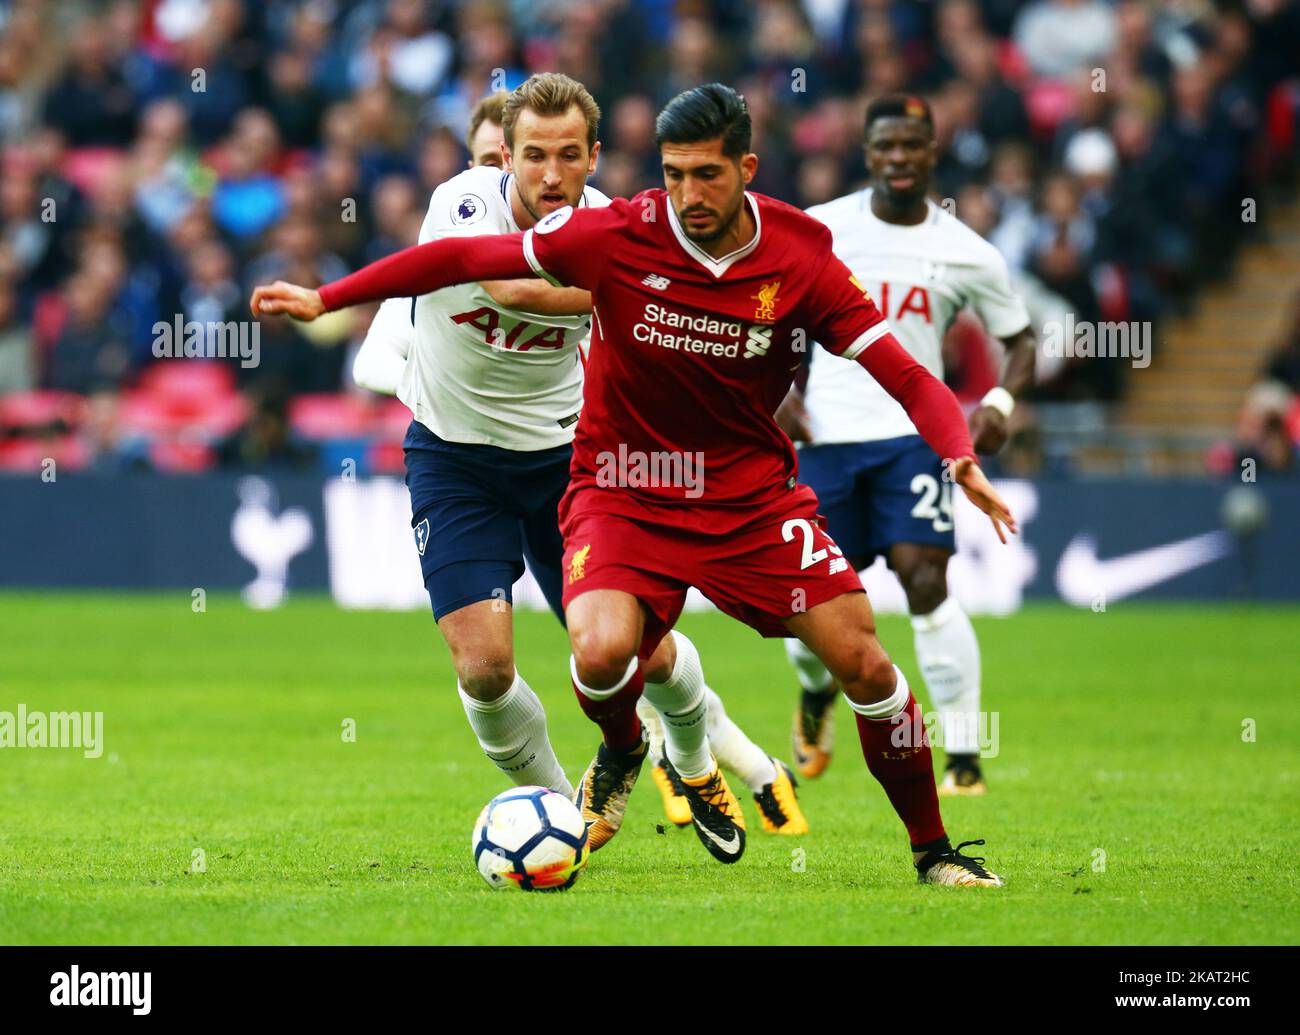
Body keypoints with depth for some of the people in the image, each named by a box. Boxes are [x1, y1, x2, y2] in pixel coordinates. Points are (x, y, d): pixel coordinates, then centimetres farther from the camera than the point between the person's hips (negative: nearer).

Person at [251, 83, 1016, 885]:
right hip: (625, 490, -1)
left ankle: (934, 850, 12)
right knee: (604, 652, -27)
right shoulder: (616, 237, -15)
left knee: (863, 662, -9)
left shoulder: (801, 260, -12)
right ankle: (622, 750, 11)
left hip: (752, 494, 1)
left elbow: (906, 376, -11)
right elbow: (464, 257, -8)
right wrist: (326, 299, -7)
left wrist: (963, 461, -30)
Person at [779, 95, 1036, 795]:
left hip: (913, 433, -1)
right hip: (826, 434, 1)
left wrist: (1000, 401, -7)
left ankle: (964, 757, -12)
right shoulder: (818, 230, 2)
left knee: (926, 580, -17)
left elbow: (1020, 339, 12)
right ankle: (816, 692, 40)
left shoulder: (966, 253, 2)